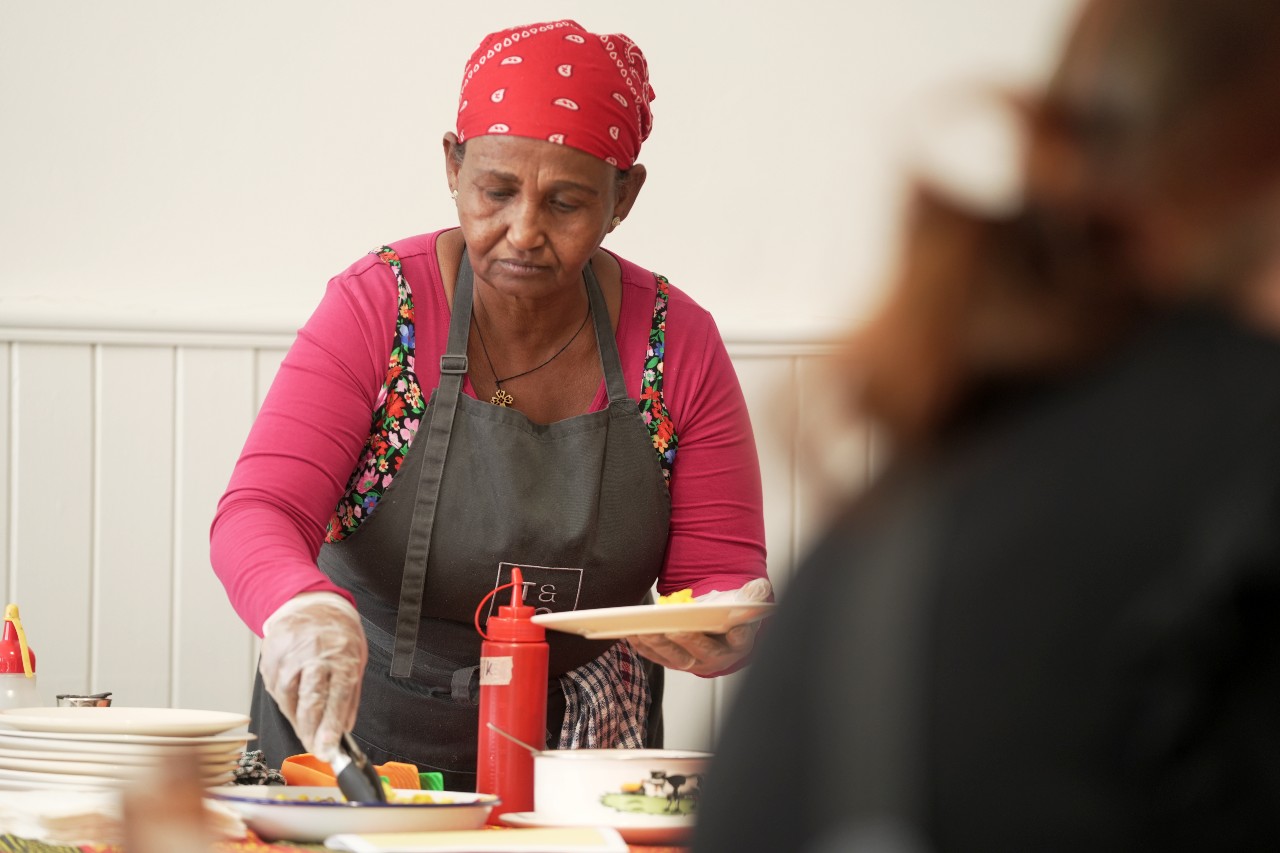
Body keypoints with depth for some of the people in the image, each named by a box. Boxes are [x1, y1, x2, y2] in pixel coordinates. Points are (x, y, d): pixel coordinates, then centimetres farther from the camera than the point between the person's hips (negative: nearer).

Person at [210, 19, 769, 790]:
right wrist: (307, 611, -39)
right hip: (353, 740, -2)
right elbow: (258, 515, -17)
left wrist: (724, 631, -21)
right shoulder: (380, 308, -8)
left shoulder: (679, 345, -1)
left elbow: (723, 574, 4)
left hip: (575, 754, 2)